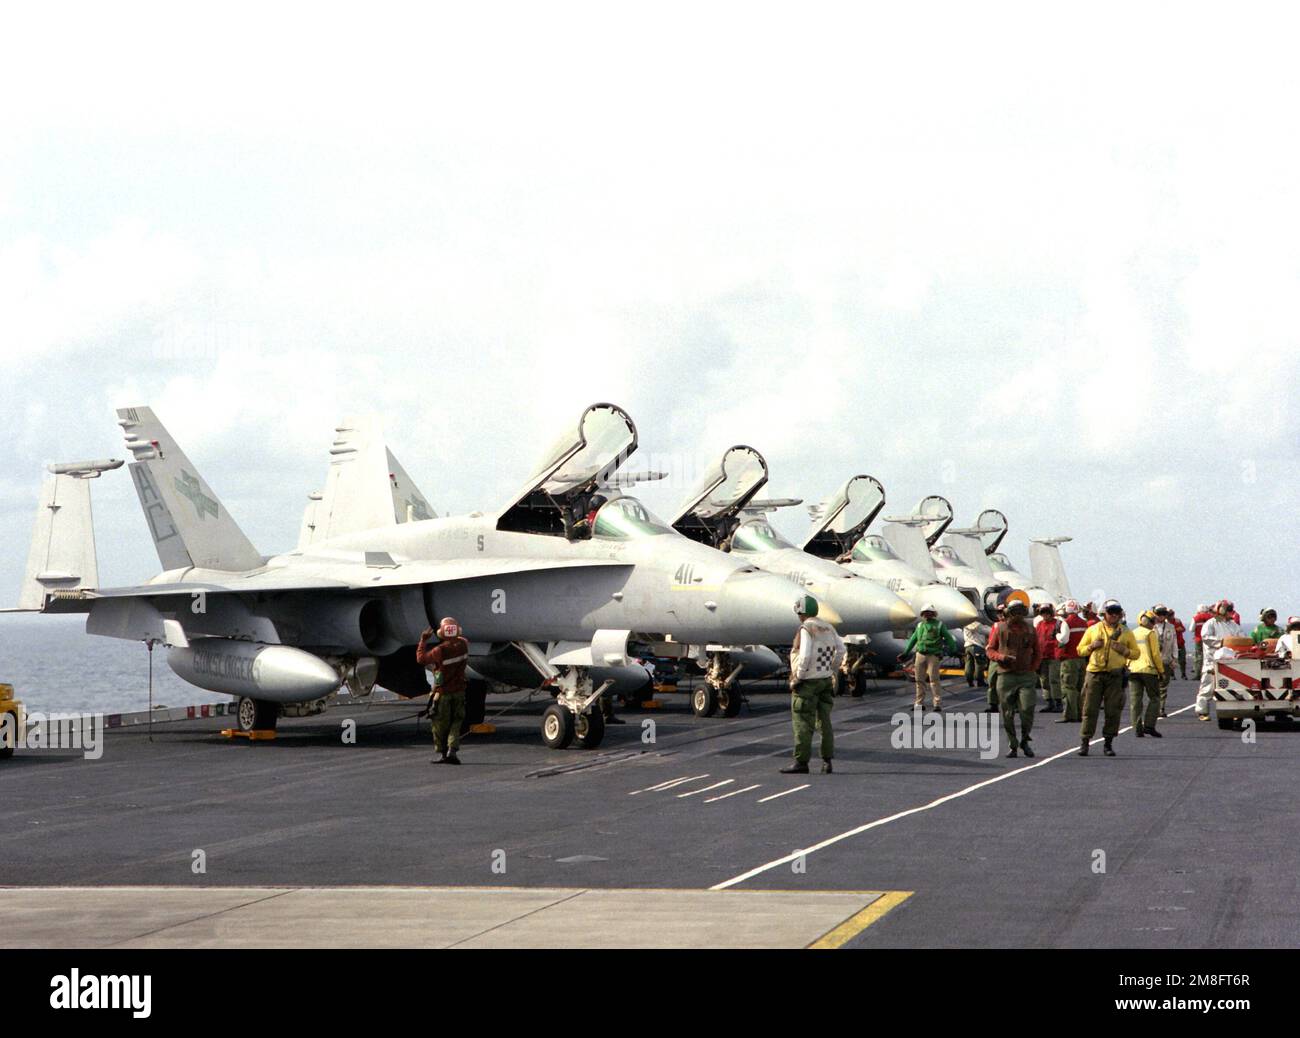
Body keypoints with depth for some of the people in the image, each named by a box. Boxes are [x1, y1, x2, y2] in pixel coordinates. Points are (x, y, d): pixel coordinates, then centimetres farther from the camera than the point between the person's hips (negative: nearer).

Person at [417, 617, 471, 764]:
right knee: (456, 722, 7)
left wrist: (423, 640, 0)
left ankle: (442, 753, 13)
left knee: (440, 724, 9)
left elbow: (421, 659, -9)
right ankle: (452, 751, -7)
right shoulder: (463, 644, -7)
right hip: (459, 690, 4)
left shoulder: (440, 650, -23)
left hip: (443, 692, -4)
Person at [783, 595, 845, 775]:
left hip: (807, 682, -8)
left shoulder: (805, 629, -15)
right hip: (825, 681, 8)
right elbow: (841, 650, 11)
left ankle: (801, 762, -3)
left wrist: (797, 679, -15)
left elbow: (805, 656, -24)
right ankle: (827, 762, 8)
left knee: (803, 724, -3)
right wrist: (832, 670, 17)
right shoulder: (828, 628, 8)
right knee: (824, 722, 9)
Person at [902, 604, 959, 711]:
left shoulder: (939, 625, 3)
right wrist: (905, 652, 26)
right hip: (920, 654, 5)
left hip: (933, 655, -5)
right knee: (920, 680, 6)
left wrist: (953, 650, -10)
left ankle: (938, 703, -8)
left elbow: (948, 638, 0)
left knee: (934, 679, -10)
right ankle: (920, 703, 13)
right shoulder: (920, 625, 16)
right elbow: (913, 639, 25)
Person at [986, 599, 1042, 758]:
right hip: (1006, 675, 0)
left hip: (1026, 676, 0)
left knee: (1027, 709, -13)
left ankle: (1024, 741, 9)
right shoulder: (999, 628, 6)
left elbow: (1037, 654, 18)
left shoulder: (1030, 630, 11)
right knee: (1008, 714, 1)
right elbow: (990, 650, 7)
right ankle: (1013, 746, 12)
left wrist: (1032, 669, 3)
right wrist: (1002, 657, -13)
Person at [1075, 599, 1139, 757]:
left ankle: (1108, 743, 10)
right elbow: (1080, 650, 12)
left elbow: (1136, 653, 12)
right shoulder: (1093, 630, 9)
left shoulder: (1126, 632, 10)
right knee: (1090, 709, -3)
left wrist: (1124, 650, -7)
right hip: (1095, 673, 0)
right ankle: (1084, 742, 1)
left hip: (1115, 676, 0)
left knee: (1113, 711, 0)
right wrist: (1091, 646, -7)